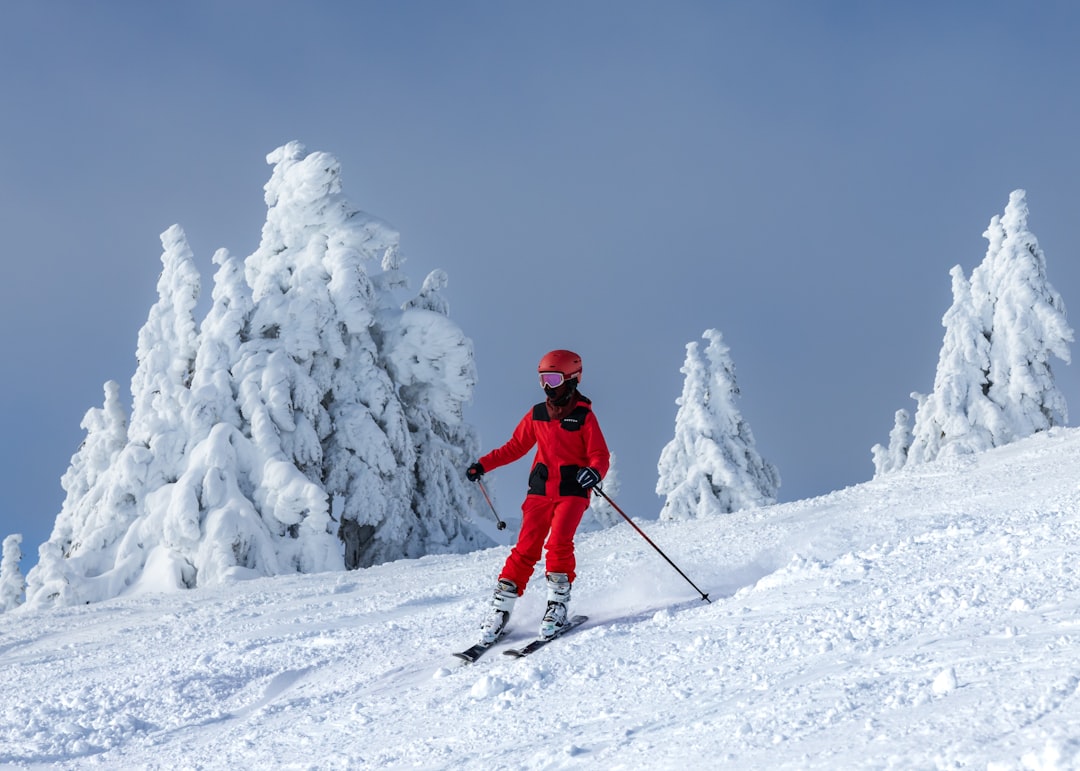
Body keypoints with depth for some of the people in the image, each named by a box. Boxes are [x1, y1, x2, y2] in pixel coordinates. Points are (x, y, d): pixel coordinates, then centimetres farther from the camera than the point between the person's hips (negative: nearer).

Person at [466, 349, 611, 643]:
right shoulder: (536, 415, 10)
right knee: (526, 548, -5)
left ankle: (558, 603, -10)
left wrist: (594, 471, -29)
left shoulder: (584, 416, -3)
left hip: (572, 491, -3)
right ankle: (501, 608, -4)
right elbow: (515, 447, 20)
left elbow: (600, 455, -6)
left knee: (558, 543, -21)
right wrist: (483, 465, 11)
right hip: (540, 490, 3)